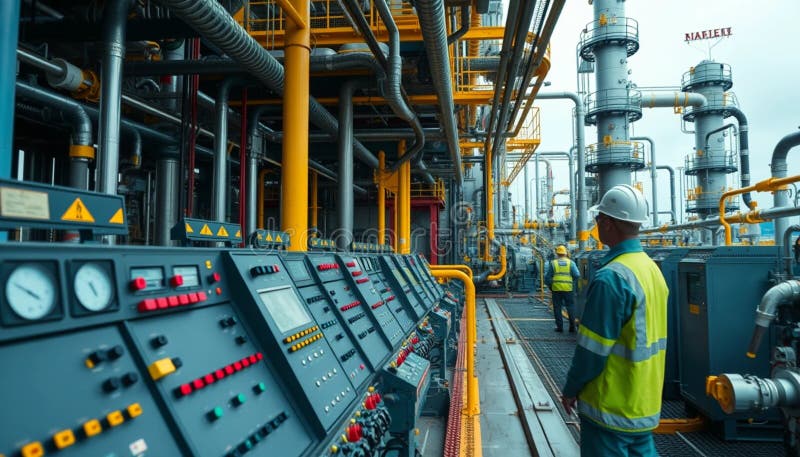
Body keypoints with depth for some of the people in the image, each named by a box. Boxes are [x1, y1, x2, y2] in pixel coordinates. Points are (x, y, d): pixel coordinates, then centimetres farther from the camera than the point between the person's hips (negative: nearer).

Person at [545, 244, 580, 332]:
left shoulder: (553, 263, 4)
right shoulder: (571, 262, 5)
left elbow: (548, 277, 5)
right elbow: (577, 275, -3)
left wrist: (549, 285, 20)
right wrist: (572, 279, 17)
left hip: (556, 288, 0)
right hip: (568, 288, 0)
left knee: (557, 307, 6)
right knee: (570, 306, 9)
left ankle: (560, 326, 7)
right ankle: (572, 326, 6)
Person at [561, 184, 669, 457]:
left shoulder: (611, 277, -23)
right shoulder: (652, 268, 4)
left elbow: (593, 348, -21)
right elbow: (646, 337, 11)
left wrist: (571, 389, -6)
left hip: (611, 407, -8)